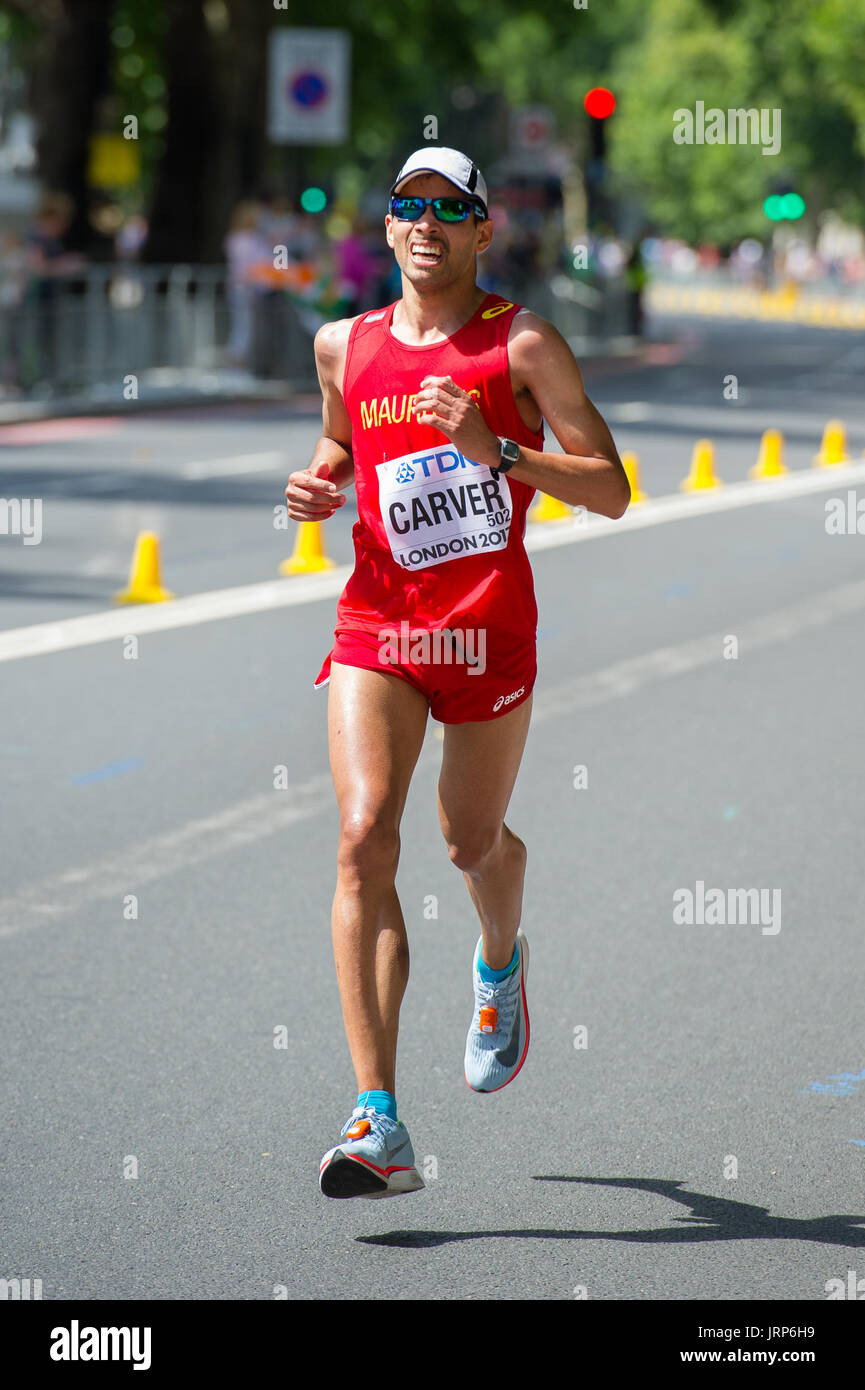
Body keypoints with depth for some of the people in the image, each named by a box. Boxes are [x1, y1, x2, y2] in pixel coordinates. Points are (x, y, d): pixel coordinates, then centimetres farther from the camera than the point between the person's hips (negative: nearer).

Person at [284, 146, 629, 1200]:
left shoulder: (522, 345, -3)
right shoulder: (345, 345, 8)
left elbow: (611, 491, -6)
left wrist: (497, 448, -19)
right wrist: (319, 484, 7)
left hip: (489, 630, -1)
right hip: (375, 624, 2)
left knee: (473, 843, 12)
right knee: (365, 839, -17)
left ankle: (500, 963, 54)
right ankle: (380, 1127, -22)